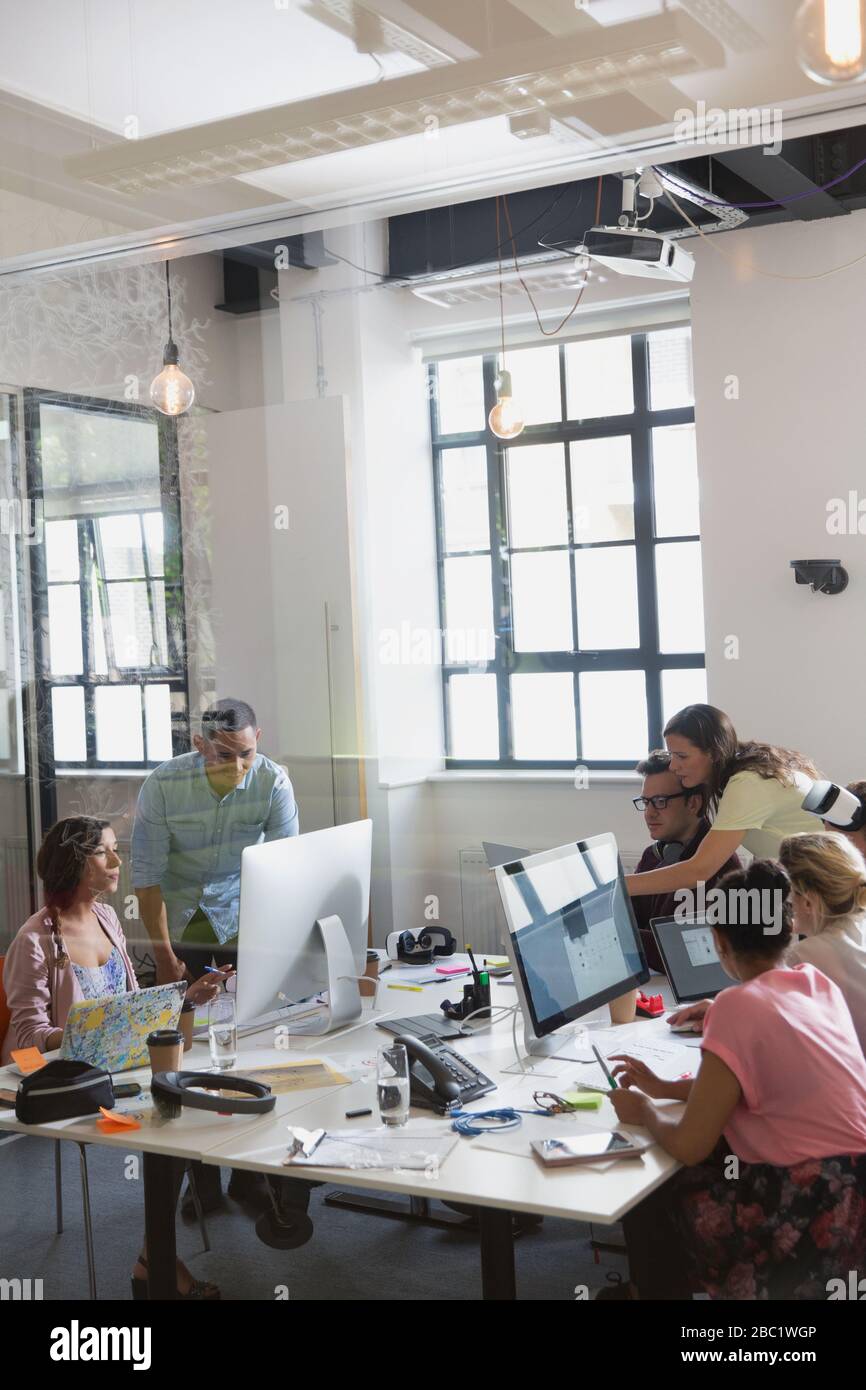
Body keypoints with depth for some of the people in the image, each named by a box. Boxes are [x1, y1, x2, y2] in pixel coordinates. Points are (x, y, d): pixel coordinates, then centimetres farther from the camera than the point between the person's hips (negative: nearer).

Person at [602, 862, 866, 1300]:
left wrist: (644, 1112, 6)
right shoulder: (819, 985, 6)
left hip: (817, 1222, -7)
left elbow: (688, 1146, -13)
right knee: (679, 1178, 23)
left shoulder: (739, 1007, -17)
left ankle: (655, 1289, 34)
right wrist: (665, 1088, 20)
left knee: (648, 1199, 14)